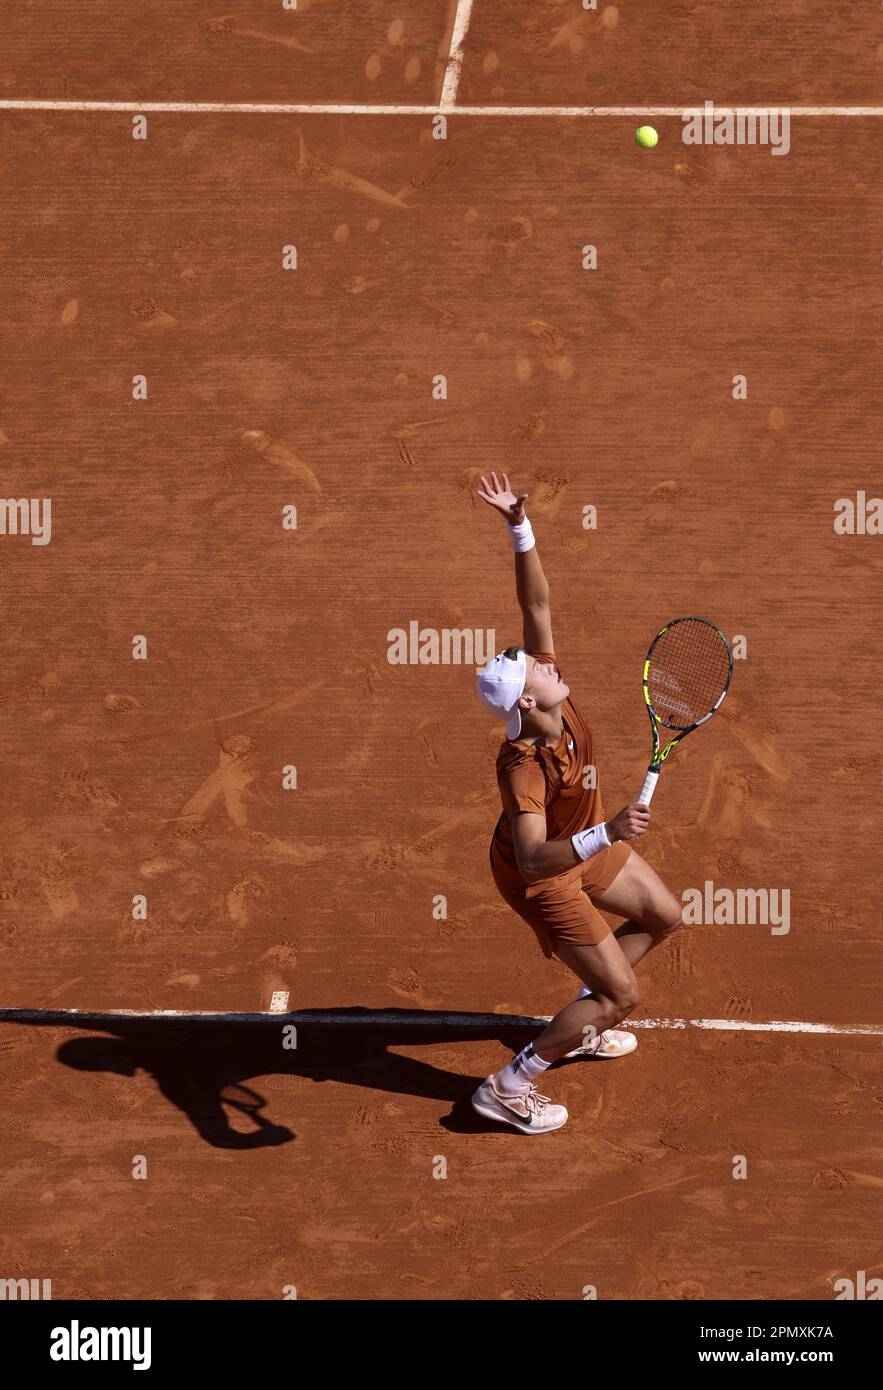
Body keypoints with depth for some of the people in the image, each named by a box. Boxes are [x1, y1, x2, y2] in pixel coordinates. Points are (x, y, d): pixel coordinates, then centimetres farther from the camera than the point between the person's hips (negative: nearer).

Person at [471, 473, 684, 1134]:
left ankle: (581, 1024, 38)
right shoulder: (524, 766, -40)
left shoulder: (552, 697, -21)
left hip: (585, 844, 9)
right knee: (623, 994, -5)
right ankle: (508, 1088, 5)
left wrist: (521, 525, -29)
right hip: (543, 876, -9)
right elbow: (533, 860, -50)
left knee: (664, 916, 23)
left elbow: (538, 602, -17)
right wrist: (607, 833, -63)